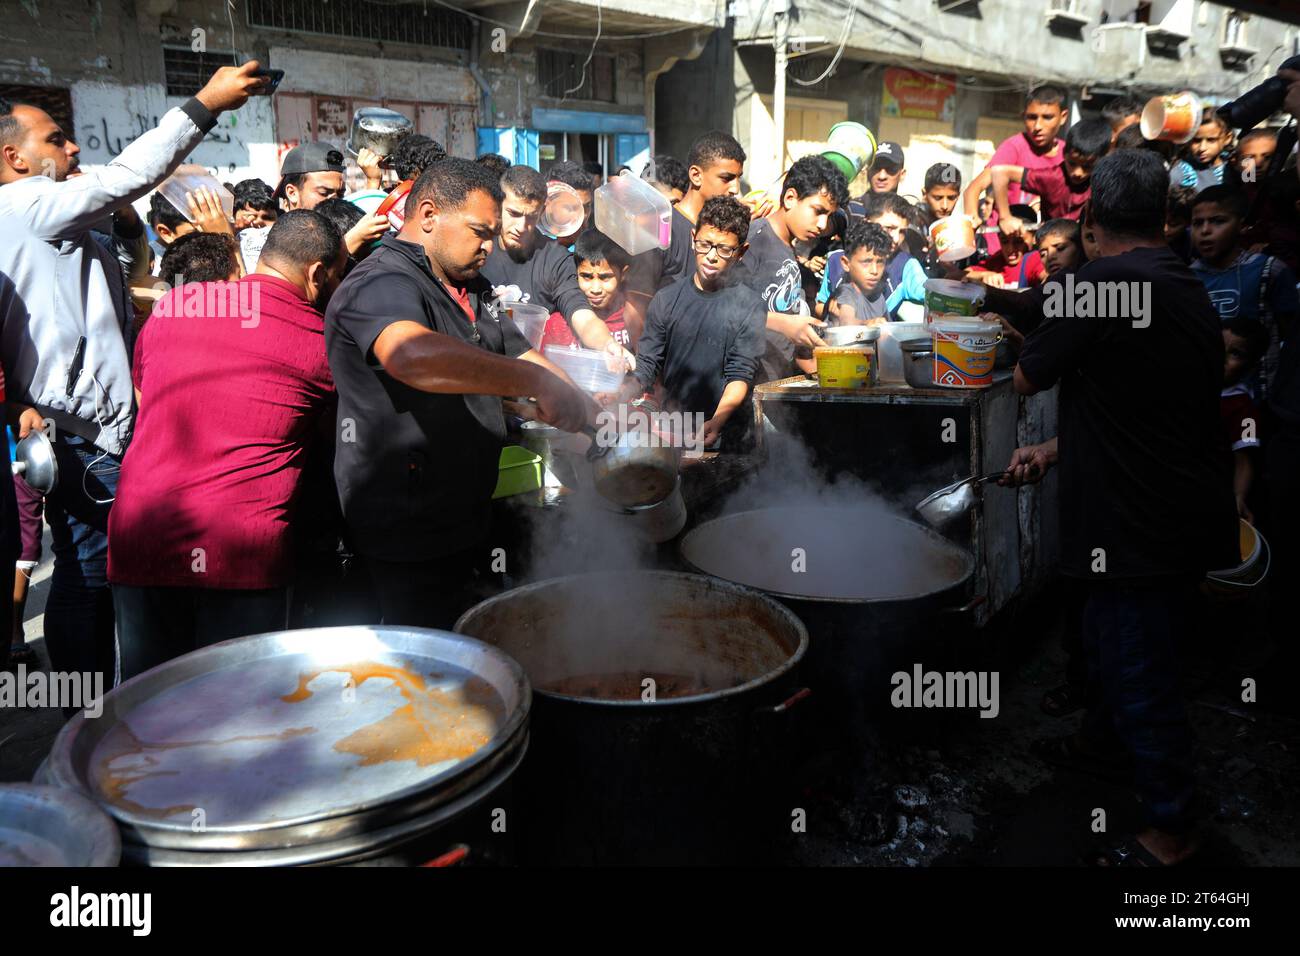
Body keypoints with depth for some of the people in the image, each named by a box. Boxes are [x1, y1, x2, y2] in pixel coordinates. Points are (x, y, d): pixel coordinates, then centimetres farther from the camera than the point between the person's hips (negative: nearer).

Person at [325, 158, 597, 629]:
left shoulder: (471, 289, 14)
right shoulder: (381, 285, -19)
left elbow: (519, 355, 19)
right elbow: (412, 355, -42)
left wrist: (596, 415, 5)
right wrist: (537, 381, -48)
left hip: (465, 518, 9)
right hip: (409, 539, -9)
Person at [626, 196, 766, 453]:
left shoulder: (751, 308, -9)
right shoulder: (667, 299, 0)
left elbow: (741, 376, -13)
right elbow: (647, 364, -2)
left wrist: (716, 422, -29)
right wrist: (620, 402, -21)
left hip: (725, 436, -3)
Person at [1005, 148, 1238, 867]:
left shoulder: (1105, 282, -20)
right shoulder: (1189, 291, 8)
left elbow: (1026, 379, -9)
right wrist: (1053, 451, 13)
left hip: (1148, 525, -9)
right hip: (1177, 510, 10)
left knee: (1138, 671, 4)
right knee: (1106, 638, 27)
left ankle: (1171, 828, 21)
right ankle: (1102, 741, 49)